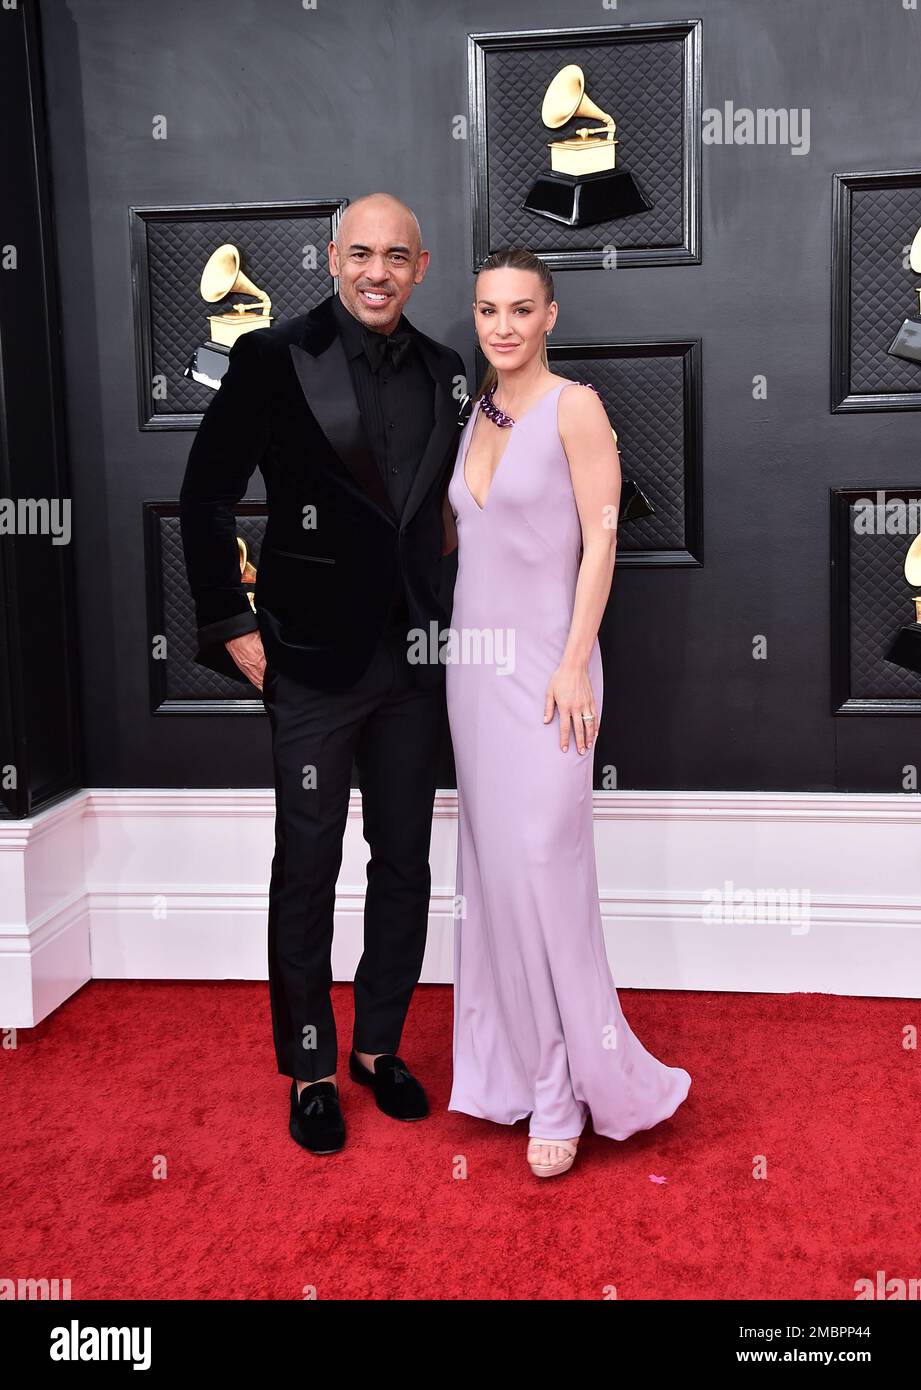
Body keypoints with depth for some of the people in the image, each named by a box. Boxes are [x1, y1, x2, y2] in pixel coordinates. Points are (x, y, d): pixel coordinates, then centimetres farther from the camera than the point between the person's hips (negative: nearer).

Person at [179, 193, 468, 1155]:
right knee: (308, 870, 6)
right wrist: (231, 627, -8)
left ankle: (380, 1046, 31)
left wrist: (443, 620, 7)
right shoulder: (275, 358, -7)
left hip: (412, 656, 5)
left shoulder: (442, 371, 6)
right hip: (313, 660, -4)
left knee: (405, 865, 13)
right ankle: (310, 1070, 23)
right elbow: (205, 499, -5)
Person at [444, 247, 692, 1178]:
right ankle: (513, 1065, 22)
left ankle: (569, 1087, 9)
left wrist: (574, 666, -16)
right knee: (491, 864, 9)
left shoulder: (574, 407, -6)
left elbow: (600, 541, -11)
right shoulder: (476, 414, 13)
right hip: (473, 658, 6)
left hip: (540, 663, -6)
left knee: (543, 867, -7)